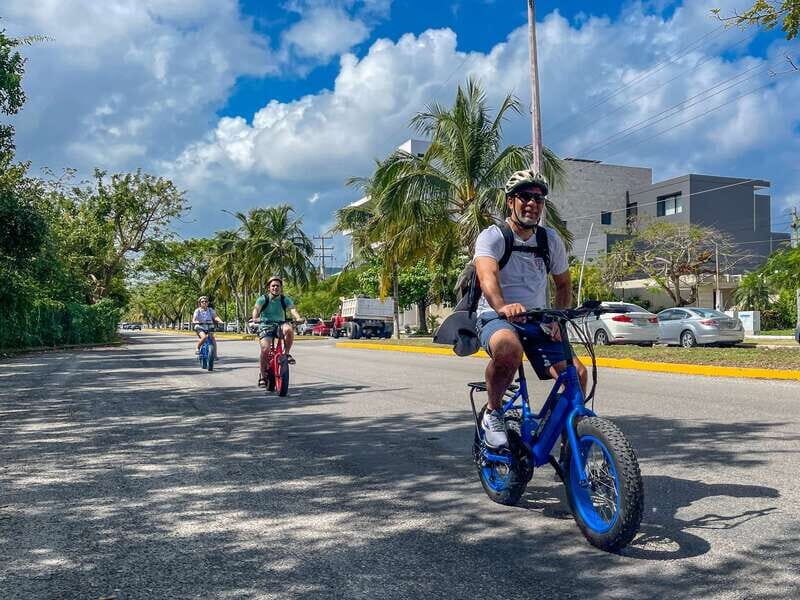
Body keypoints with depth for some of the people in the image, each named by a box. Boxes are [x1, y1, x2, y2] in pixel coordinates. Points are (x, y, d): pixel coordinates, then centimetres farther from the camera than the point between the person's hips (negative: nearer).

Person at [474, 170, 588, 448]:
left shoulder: (551, 239, 6)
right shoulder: (493, 236, -10)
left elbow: (564, 284, 16)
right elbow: (487, 275, -30)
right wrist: (502, 307, -51)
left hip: (536, 321, 5)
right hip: (495, 317, -5)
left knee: (576, 373, -17)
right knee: (509, 348, -40)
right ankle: (492, 413, -13)